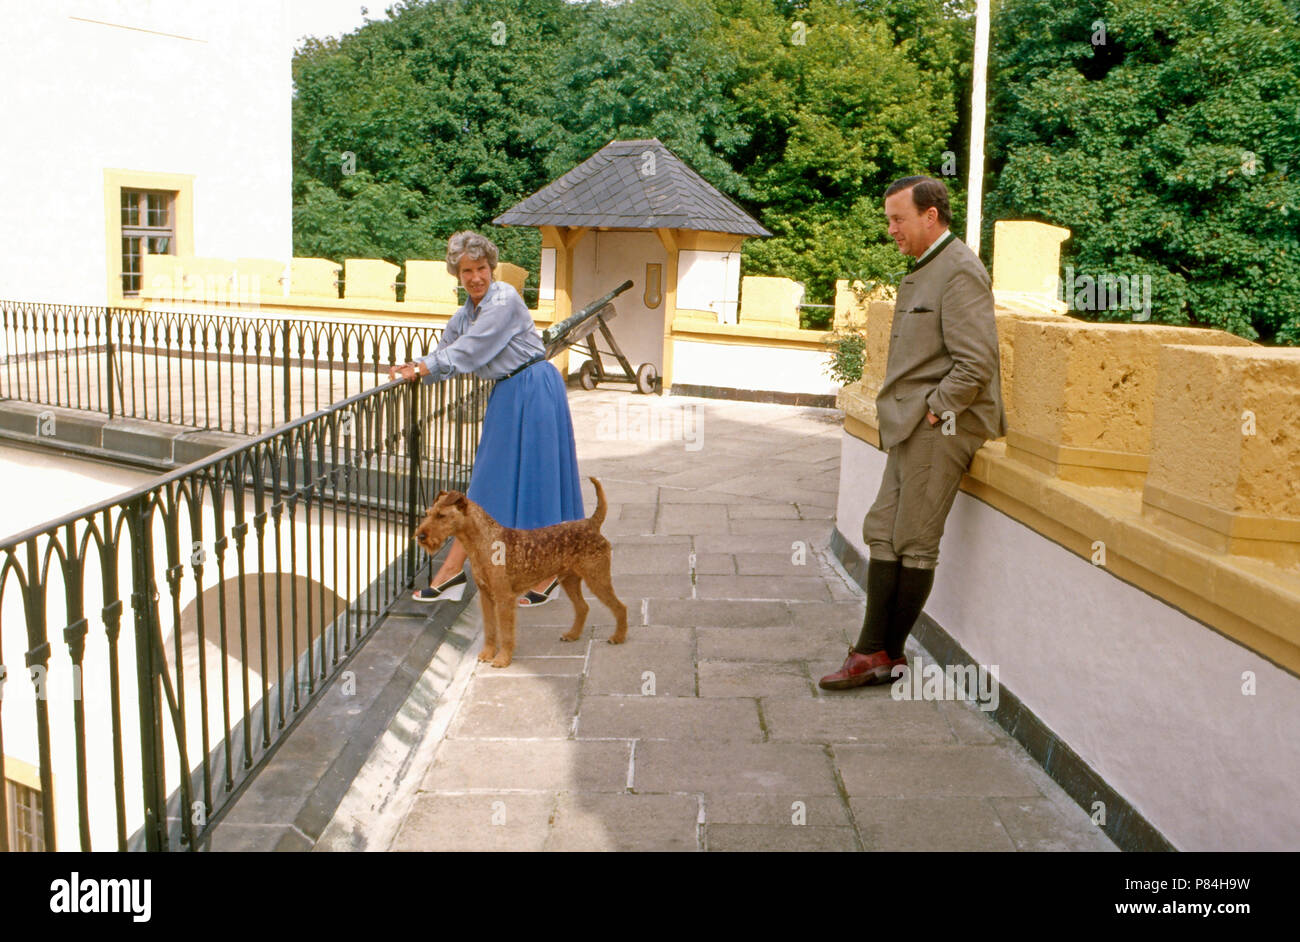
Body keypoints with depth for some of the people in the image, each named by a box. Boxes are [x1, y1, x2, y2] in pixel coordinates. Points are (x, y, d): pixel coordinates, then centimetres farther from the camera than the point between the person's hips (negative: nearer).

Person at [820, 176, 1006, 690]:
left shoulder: (959, 272, -13)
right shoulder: (923, 270, 18)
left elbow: (975, 363, -19)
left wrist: (932, 413, -15)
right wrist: (900, 414, 15)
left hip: (938, 429, -10)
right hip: (910, 428, 10)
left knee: (915, 544, -2)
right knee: (882, 533, 7)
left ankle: (890, 654, 9)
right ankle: (872, 651, 12)